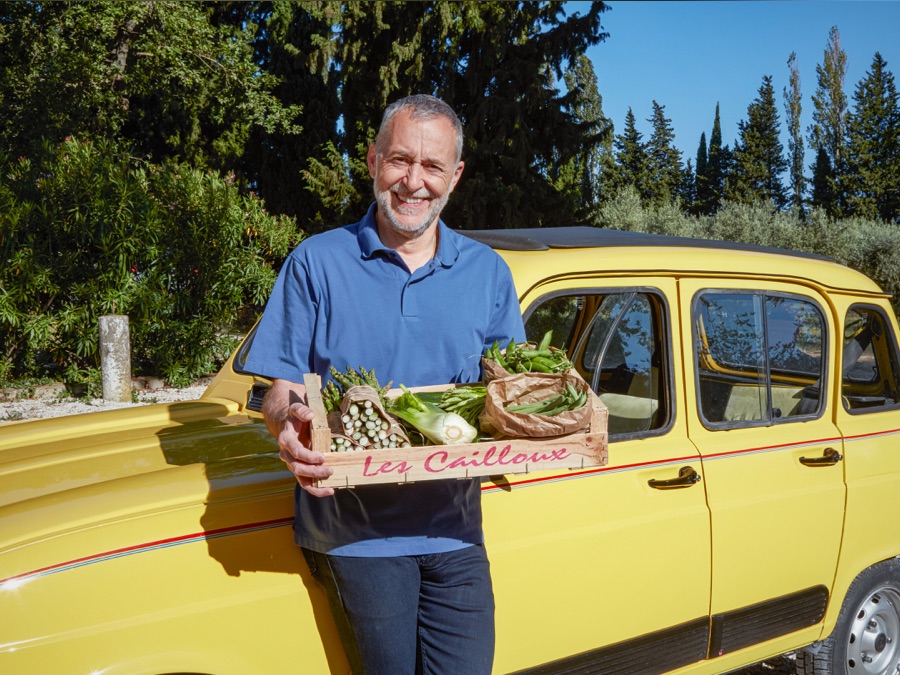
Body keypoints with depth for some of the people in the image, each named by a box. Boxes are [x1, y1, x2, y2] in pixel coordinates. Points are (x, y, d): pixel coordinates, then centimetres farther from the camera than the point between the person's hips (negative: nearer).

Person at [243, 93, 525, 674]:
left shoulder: (488, 272, 8)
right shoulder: (316, 263, 0)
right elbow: (281, 390, -1)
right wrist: (290, 423, -24)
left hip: (454, 530, 3)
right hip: (355, 529, -2)